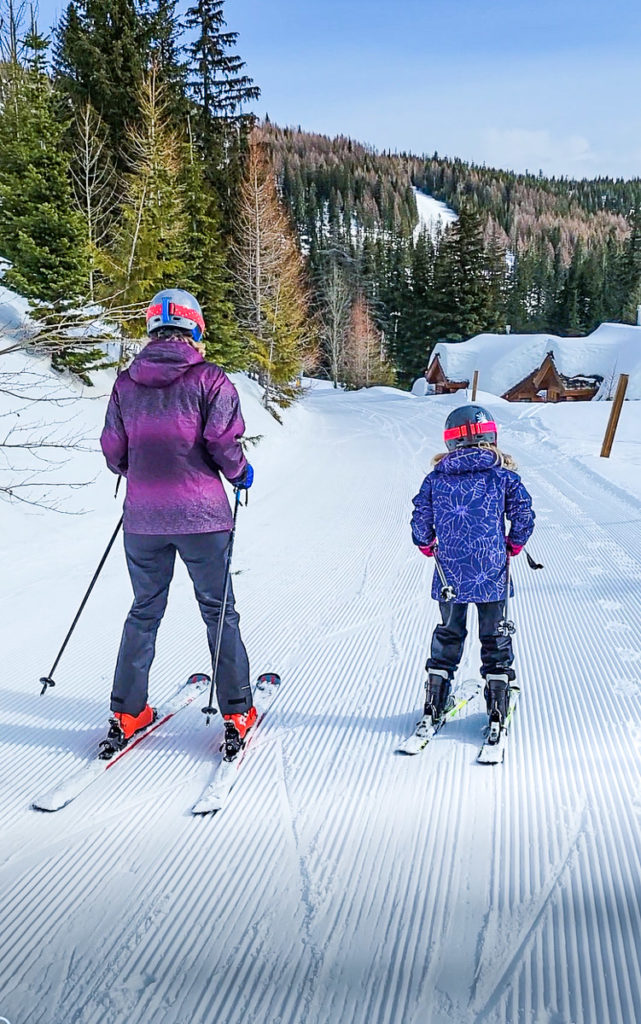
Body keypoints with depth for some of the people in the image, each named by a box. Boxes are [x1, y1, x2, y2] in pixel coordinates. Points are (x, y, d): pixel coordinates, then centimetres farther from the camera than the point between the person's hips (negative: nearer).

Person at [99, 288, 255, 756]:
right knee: (219, 612, 9)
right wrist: (241, 473, 6)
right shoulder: (209, 379, -6)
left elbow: (113, 451, 6)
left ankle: (126, 714, 21)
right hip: (201, 515, -3)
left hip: (142, 518, 3)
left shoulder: (126, 382, 5)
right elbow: (222, 441, -13)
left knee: (144, 612, 17)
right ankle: (237, 714, 16)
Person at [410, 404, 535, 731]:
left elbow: (420, 520, -1)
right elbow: (524, 516, -6)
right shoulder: (502, 475, -5)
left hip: (449, 573, 2)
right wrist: (514, 544, 11)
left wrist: (427, 546, 17)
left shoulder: (436, 477, -1)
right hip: (492, 573, -1)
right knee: (495, 635, 13)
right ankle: (498, 704, 15)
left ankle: (435, 699, 20)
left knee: (448, 633, 18)